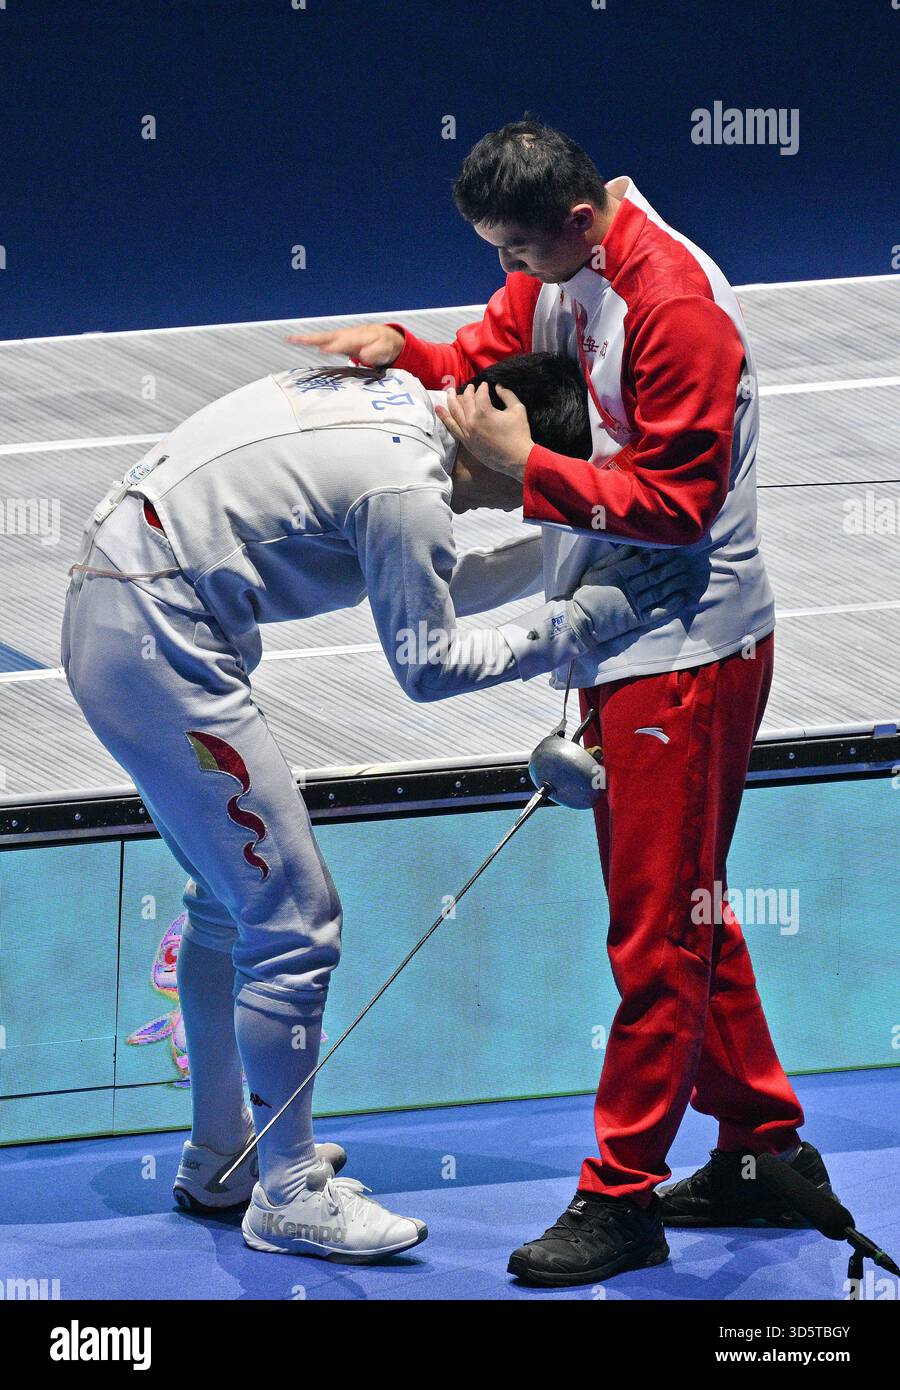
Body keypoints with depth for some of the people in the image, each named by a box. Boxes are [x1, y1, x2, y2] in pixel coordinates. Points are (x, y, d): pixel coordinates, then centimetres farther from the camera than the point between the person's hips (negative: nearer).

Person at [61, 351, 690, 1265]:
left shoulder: (398, 400, 9)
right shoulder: (408, 486, -20)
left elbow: (431, 588, 19)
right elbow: (428, 664, -9)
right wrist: (579, 622, -6)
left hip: (113, 610, 11)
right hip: (158, 649, -11)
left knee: (232, 897, 22)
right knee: (294, 916, -5)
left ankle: (217, 1156, 35)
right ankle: (288, 1195, 6)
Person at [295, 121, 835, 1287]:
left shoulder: (674, 305, -22)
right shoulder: (557, 272, 6)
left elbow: (675, 500, -22)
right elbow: (490, 359, 12)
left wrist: (528, 469, -23)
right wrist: (404, 352, -7)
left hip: (685, 651, -10)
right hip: (620, 640, 10)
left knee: (658, 927, -3)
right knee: (683, 910, 17)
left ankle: (620, 1197, 4)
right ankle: (766, 1147, 29)